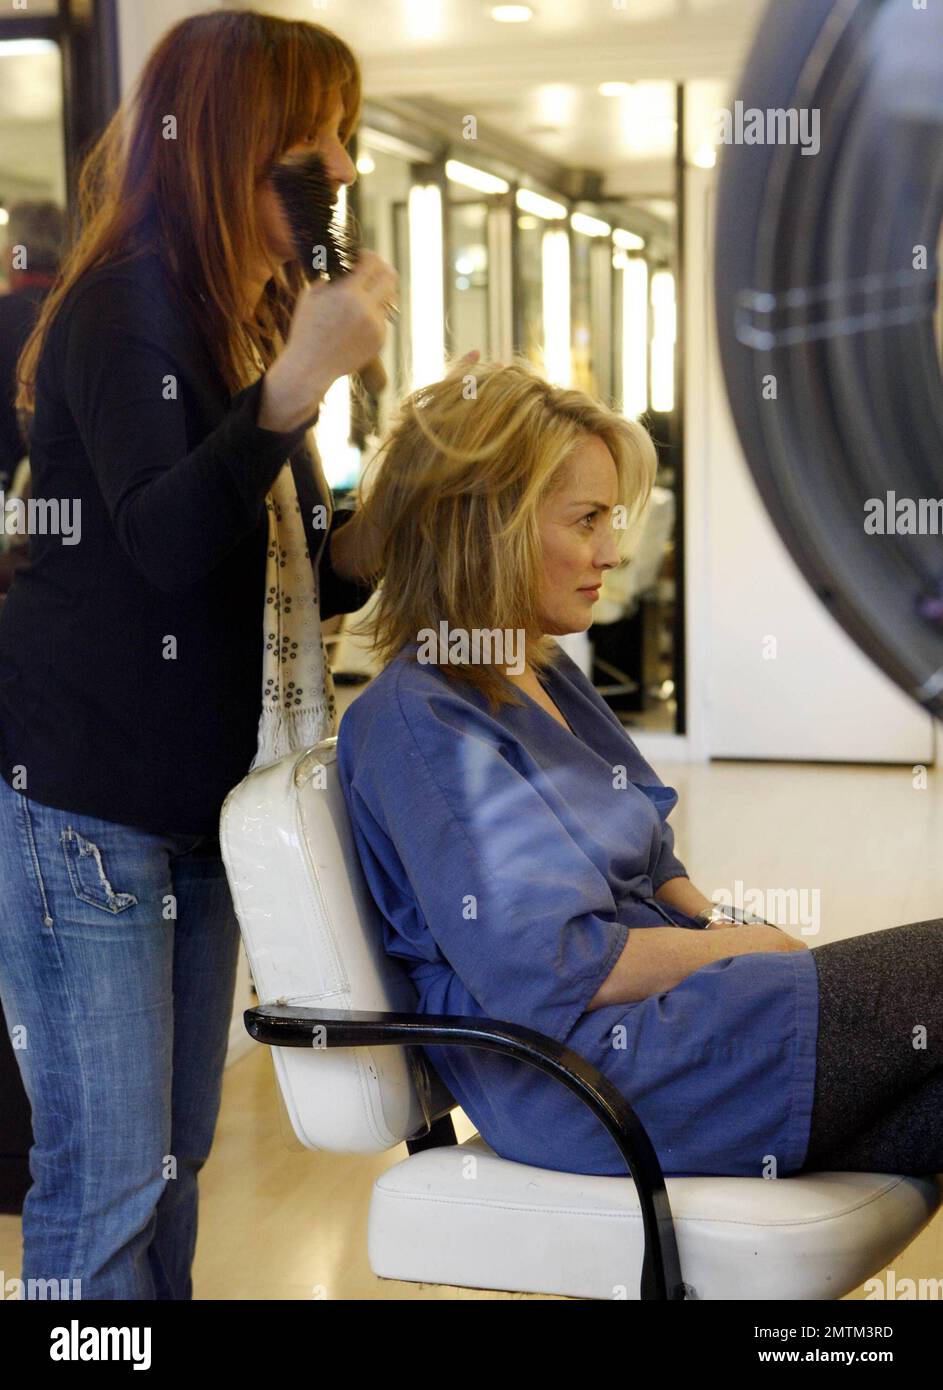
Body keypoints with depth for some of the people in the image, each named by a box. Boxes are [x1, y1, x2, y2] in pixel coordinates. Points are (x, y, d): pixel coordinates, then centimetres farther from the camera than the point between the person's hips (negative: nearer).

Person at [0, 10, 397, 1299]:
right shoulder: (127, 302, -10)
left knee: (175, 1155, 14)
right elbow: (162, 543, -24)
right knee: (106, 1174, -5)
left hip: (198, 800, 9)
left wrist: (367, 541, -3)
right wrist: (297, 384, -32)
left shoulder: (249, 321, 15)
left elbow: (294, 573, 17)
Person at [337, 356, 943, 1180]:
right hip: (583, 1076, -9)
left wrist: (724, 924, 1)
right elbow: (549, 970, -20)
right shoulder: (420, 721, -14)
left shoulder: (548, 675, 17)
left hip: (654, 1005, 9)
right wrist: (741, 945, -8)